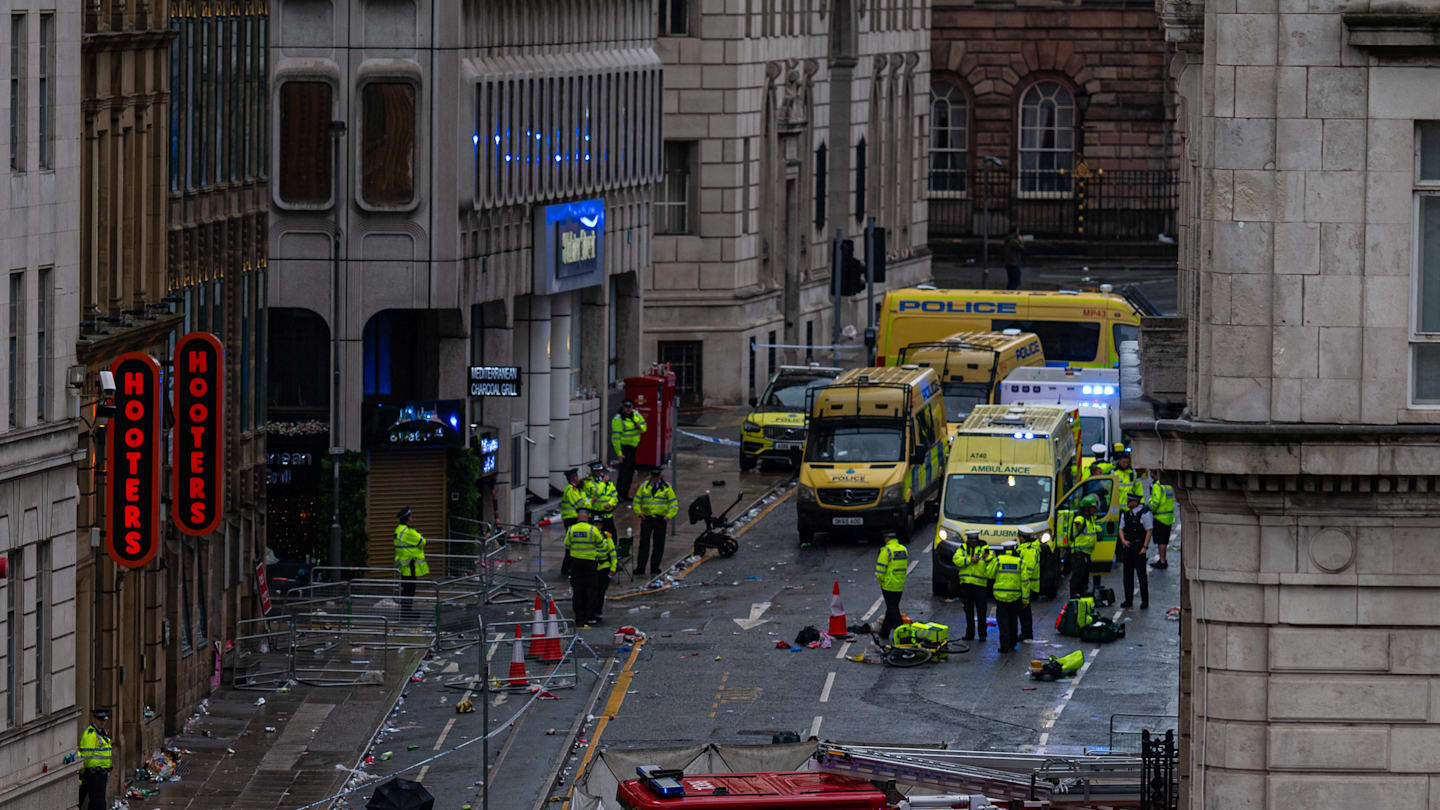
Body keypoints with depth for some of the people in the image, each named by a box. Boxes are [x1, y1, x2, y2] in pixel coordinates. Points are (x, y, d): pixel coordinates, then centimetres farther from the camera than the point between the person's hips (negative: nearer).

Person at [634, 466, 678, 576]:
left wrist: (669, 515, -11)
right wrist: (639, 512, -3)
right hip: (646, 518, 0)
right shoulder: (644, 486, 6)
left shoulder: (667, 488, 2)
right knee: (644, 543, -5)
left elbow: (674, 504, 3)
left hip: (661, 519, 0)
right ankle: (640, 566, -4)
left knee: (659, 544, 2)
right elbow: (637, 501, 12)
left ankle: (655, 567, 10)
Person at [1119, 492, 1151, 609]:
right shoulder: (1125, 513, 10)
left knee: (1141, 574, -3)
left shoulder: (1144, 513, -9)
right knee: (1127, 574, 7)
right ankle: (1128, 600, 14)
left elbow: (1149, 531, -9)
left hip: (1139, 547, -6)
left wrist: (1145, 547, -14)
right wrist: (1123, 540, -6)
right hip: (1127, 546, 6)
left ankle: (1145, 601, 3)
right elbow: (1121, 528, 13)